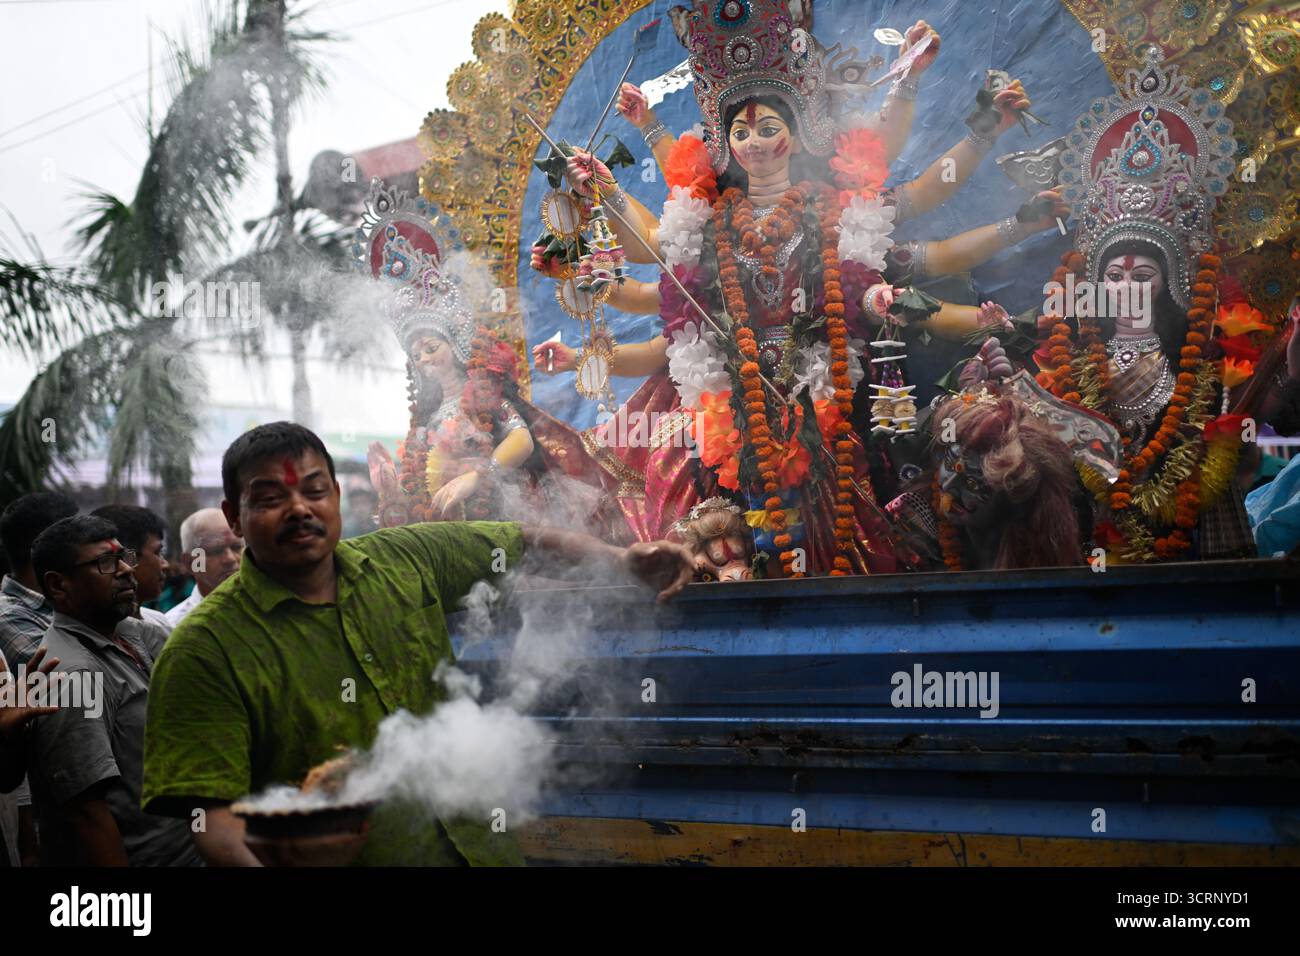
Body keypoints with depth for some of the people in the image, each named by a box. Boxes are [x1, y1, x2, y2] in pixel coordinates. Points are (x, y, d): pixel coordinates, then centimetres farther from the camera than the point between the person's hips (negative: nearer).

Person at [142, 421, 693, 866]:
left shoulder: (406, 561, 3)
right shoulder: (207, 649, -13)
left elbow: (525, 543, 16)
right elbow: (211, 812, -19)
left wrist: (624, 561, 0)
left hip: (478, 849, 5)